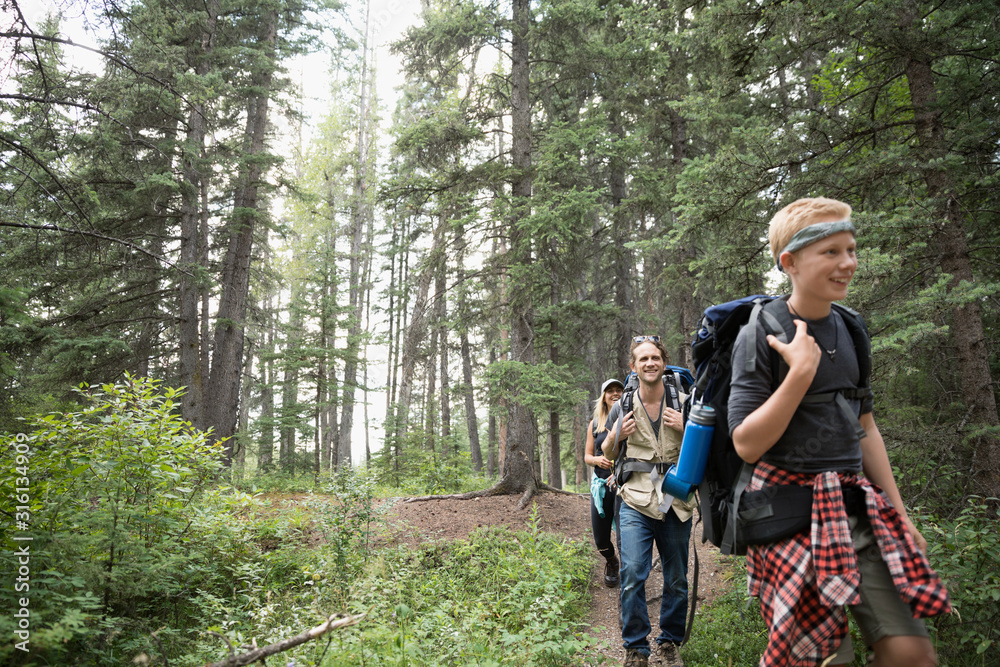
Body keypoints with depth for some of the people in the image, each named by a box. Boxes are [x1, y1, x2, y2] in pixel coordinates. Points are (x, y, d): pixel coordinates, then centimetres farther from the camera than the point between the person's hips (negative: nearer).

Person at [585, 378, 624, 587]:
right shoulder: (595, 424, 11)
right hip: (601, 485, 3)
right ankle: (611, 563, 40)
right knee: (600, 539, 9)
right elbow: (587, 456, 14)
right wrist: (597, 460, -9)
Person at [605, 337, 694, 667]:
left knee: (677, 579, 9)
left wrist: (686, 427, -9)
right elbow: (608, 454, 17)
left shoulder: (682, 403, 3)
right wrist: (616, 435, -5)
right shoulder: (622, 408, 4)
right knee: (632, 575, -10)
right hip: (636, 501, -1)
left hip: (676, 501, 1)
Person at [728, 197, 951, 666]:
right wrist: (801, 371, -22)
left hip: (856, 511, 6)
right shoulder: (760, 334, -10)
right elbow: (747, 445, -15)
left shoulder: (848, 330, 10)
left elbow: (863, 427, 18)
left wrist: (898, 510, 16)